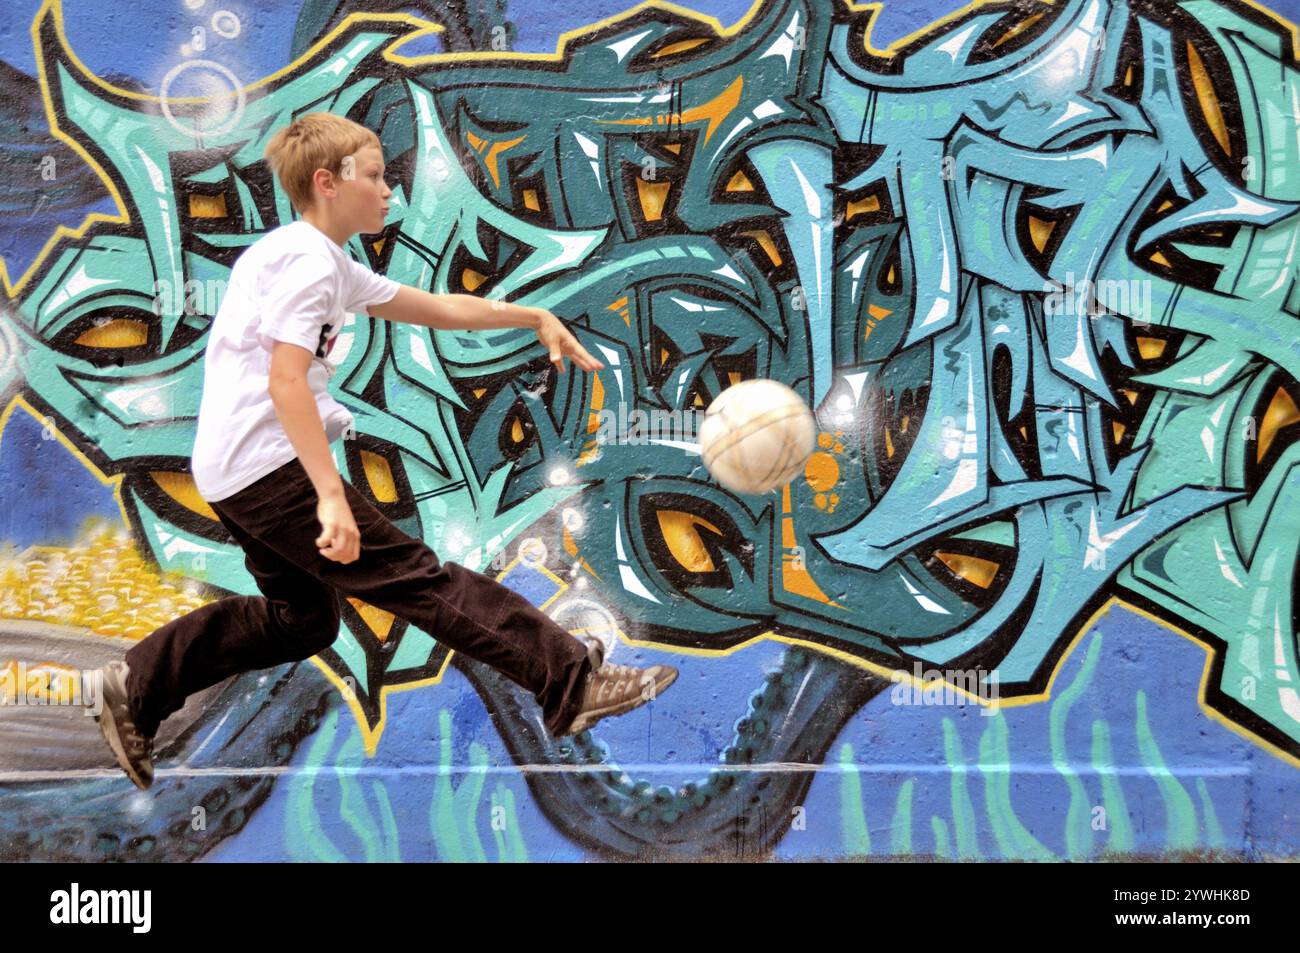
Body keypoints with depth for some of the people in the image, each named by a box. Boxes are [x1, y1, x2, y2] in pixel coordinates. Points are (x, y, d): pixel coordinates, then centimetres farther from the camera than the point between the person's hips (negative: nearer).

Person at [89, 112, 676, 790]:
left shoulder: (331, 265, 19)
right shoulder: (308, 260, -13)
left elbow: (436, 308, 25)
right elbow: (285, 383, -24)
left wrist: (534, 316, 23)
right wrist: (331, 496, -30)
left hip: (229, 472, 10)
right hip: (269, 463, -10)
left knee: (302, 618, 21)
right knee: (416, 576, -12)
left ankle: (138, 689, 23)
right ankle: (573, 682, -12)